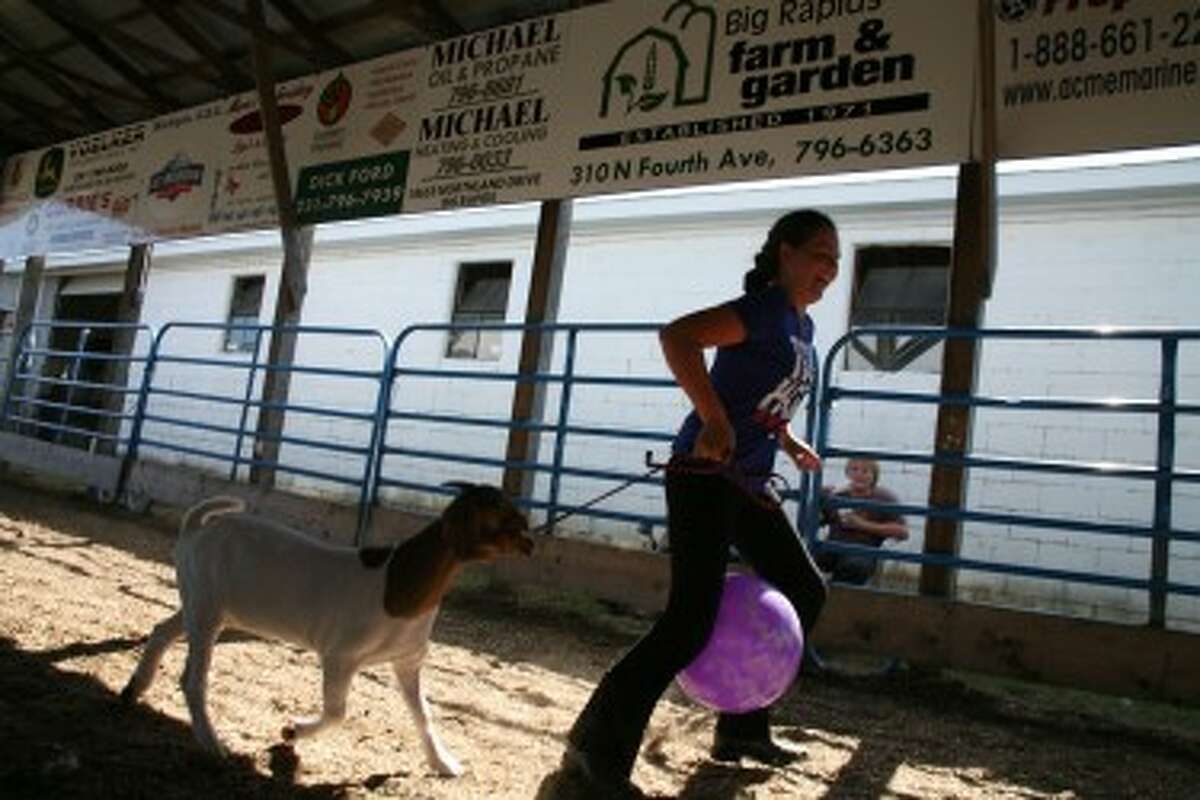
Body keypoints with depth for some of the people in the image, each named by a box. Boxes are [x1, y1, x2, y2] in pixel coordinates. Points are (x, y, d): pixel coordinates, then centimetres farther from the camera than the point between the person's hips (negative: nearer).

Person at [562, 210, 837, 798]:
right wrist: (714, 422, -31)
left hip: (750, 485, 10)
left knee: (804, 593, 16)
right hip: (705, 476, -10)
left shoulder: (802, 326, 16)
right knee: (693, 618, -17)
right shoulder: (764, 309, -12)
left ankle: (742, 728, 27)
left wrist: (791, 446, 20)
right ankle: (597, 750, -3)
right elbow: (676, 336, -28)